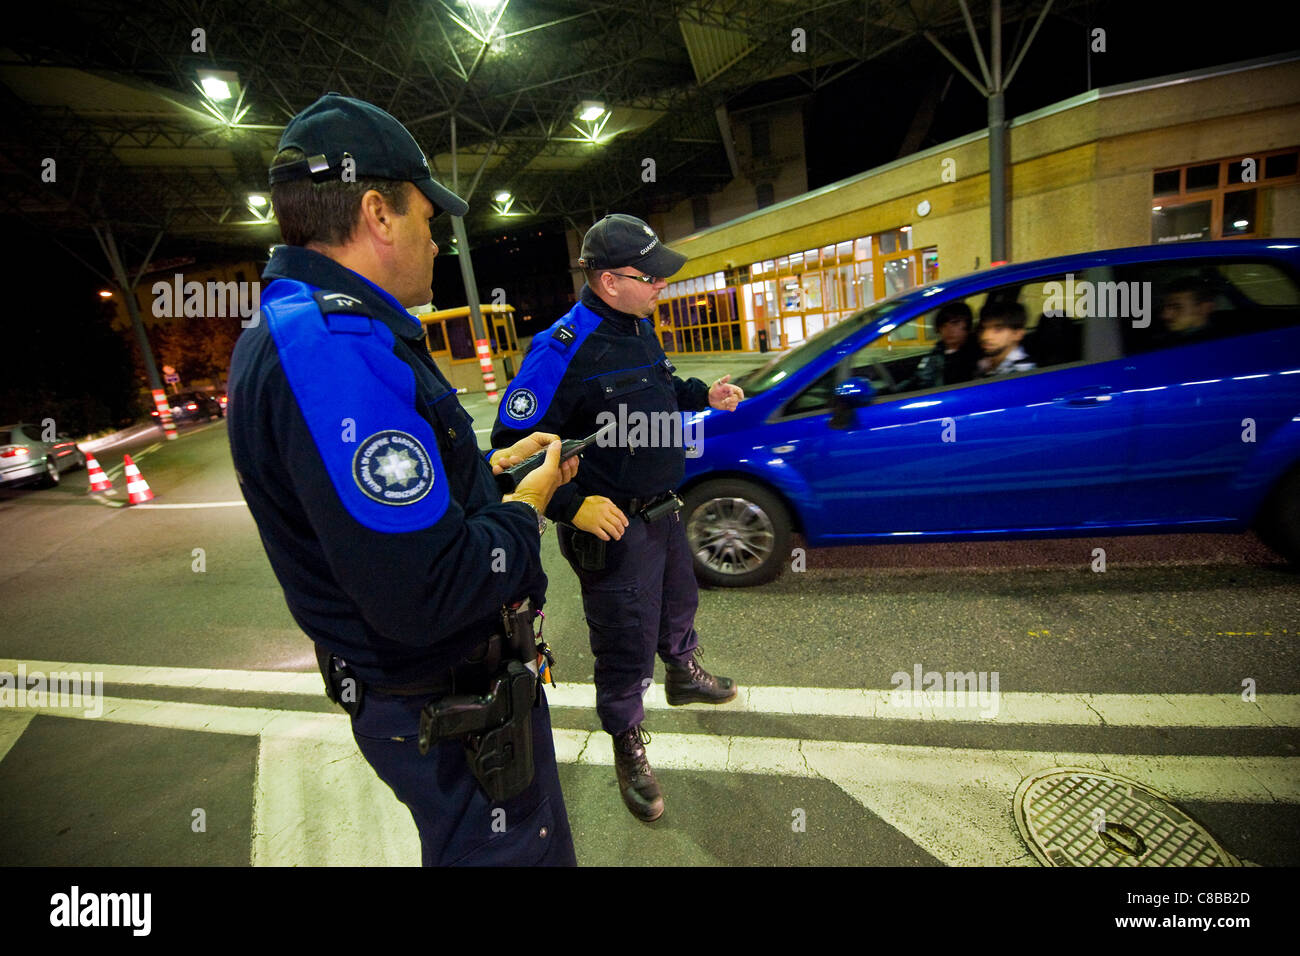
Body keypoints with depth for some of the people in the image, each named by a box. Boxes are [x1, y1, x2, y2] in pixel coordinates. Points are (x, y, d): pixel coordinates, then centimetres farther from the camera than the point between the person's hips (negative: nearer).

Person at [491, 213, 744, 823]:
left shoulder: (640, 326, 4)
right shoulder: (561, 350, -24)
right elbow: (512, 443, -22)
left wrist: (705, 395, 7)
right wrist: (571, 504, -30)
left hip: (662, 511, 9)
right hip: (610, 526, -9)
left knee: (678, 600, 29)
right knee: (627, 644, 4)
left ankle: (683, 674, 58)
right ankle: (628, 749, 29)